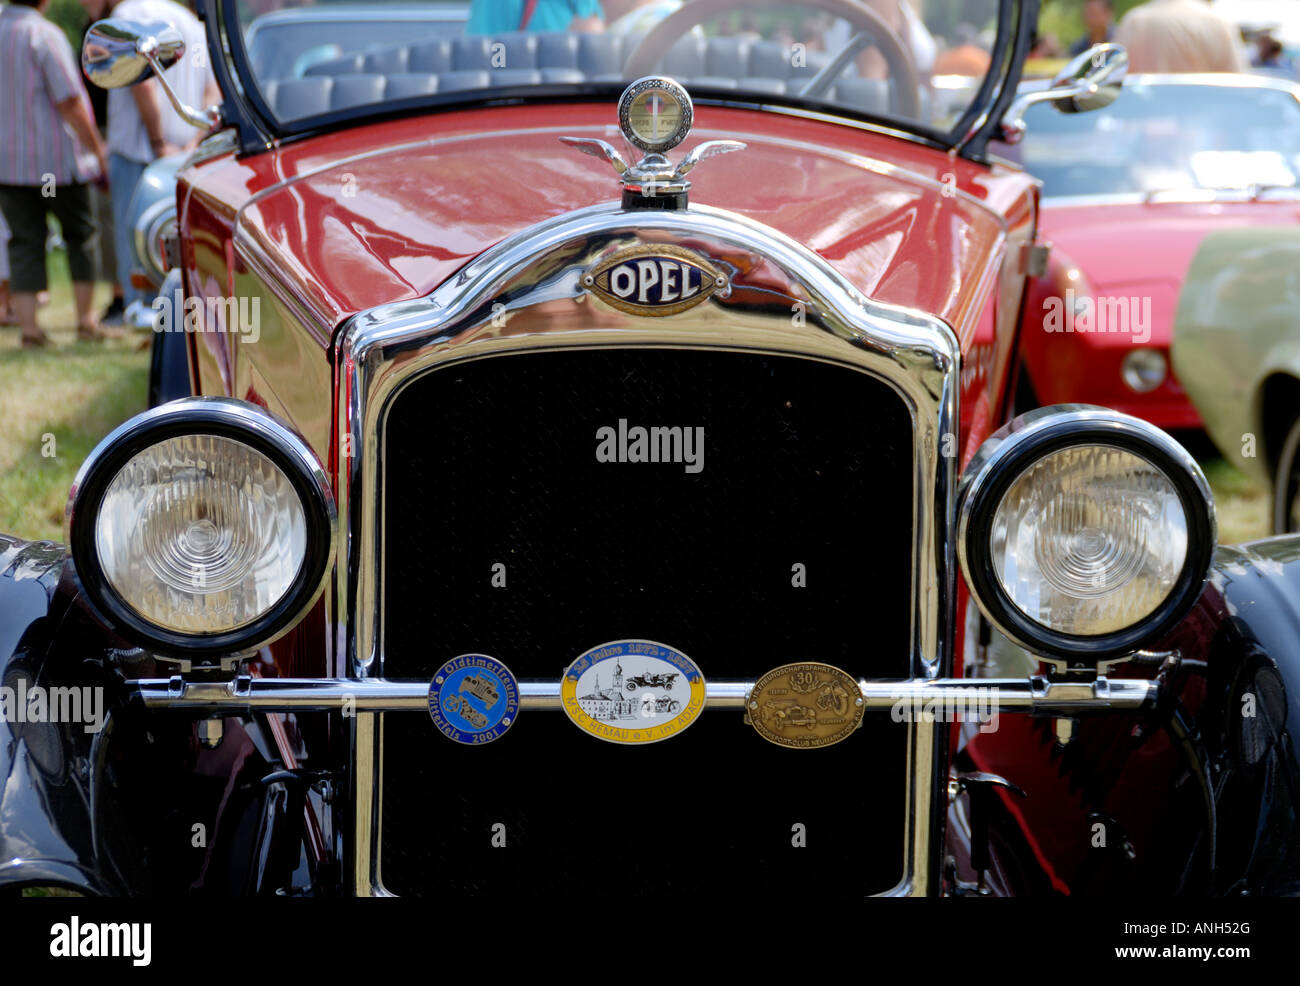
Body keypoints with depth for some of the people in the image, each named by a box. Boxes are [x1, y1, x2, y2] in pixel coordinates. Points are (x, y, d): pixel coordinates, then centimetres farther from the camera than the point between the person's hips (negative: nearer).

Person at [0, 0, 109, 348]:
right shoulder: (44, 35, -14)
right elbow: (69, 101, -17)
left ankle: (28, 326, -1)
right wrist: (97, 150, -9)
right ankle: (86, 319, 13)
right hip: (56, 157, -5)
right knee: (80, 233, 12)